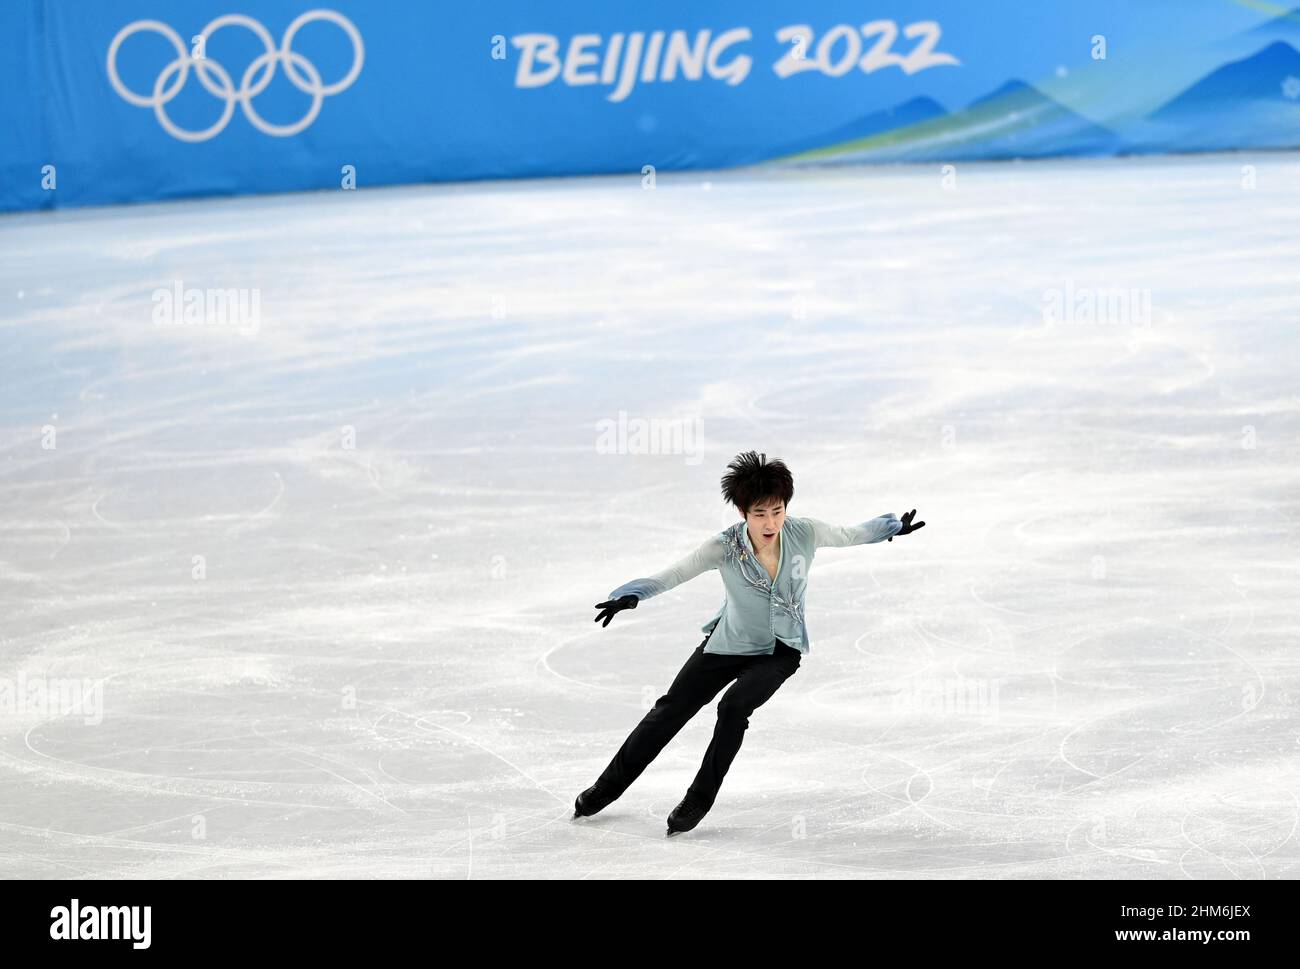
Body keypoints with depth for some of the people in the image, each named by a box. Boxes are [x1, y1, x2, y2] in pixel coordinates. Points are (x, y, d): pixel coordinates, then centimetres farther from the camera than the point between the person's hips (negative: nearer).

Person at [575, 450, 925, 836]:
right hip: (730, 642, 1)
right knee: (671, 709, 6)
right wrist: (632, 594, -48)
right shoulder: (724, 547, -27)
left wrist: (894, 528, 8)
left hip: (780, 649, 0)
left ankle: (700, 798, -6)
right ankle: (610, 785, 25)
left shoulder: (804, 533, -22)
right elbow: (674, 573, -31)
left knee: (734, 706, -24)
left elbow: (848, 535, -2)